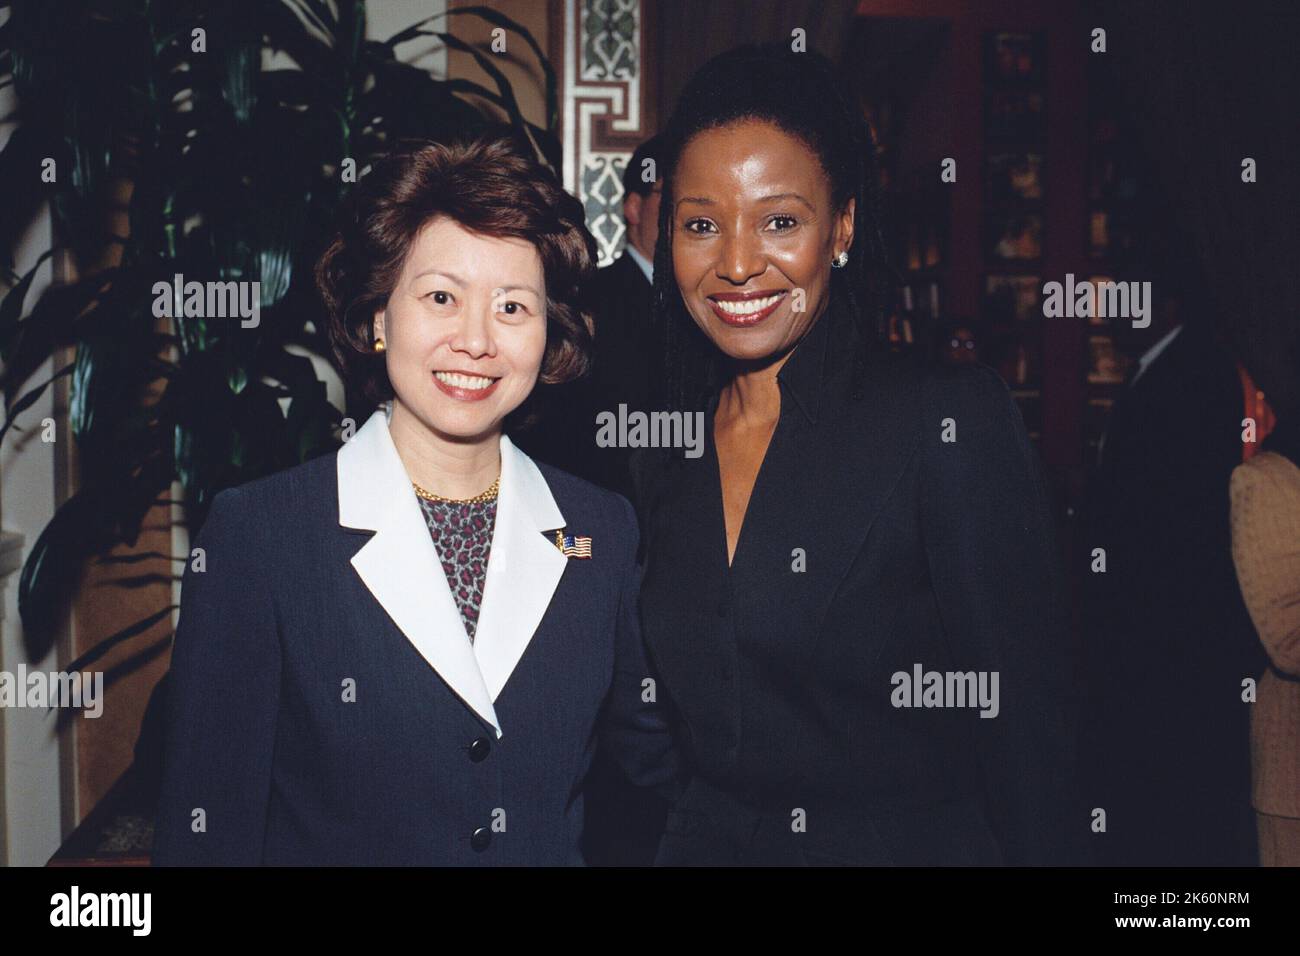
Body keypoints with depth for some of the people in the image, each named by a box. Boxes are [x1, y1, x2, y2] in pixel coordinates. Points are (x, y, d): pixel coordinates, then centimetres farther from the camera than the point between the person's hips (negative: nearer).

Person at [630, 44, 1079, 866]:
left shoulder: (952, 421, -16)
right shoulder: (663, 451, 1)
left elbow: (1027, 725, -16)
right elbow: (672, 722, 9)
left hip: (915, 841, -4)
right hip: (704, 842, 5)